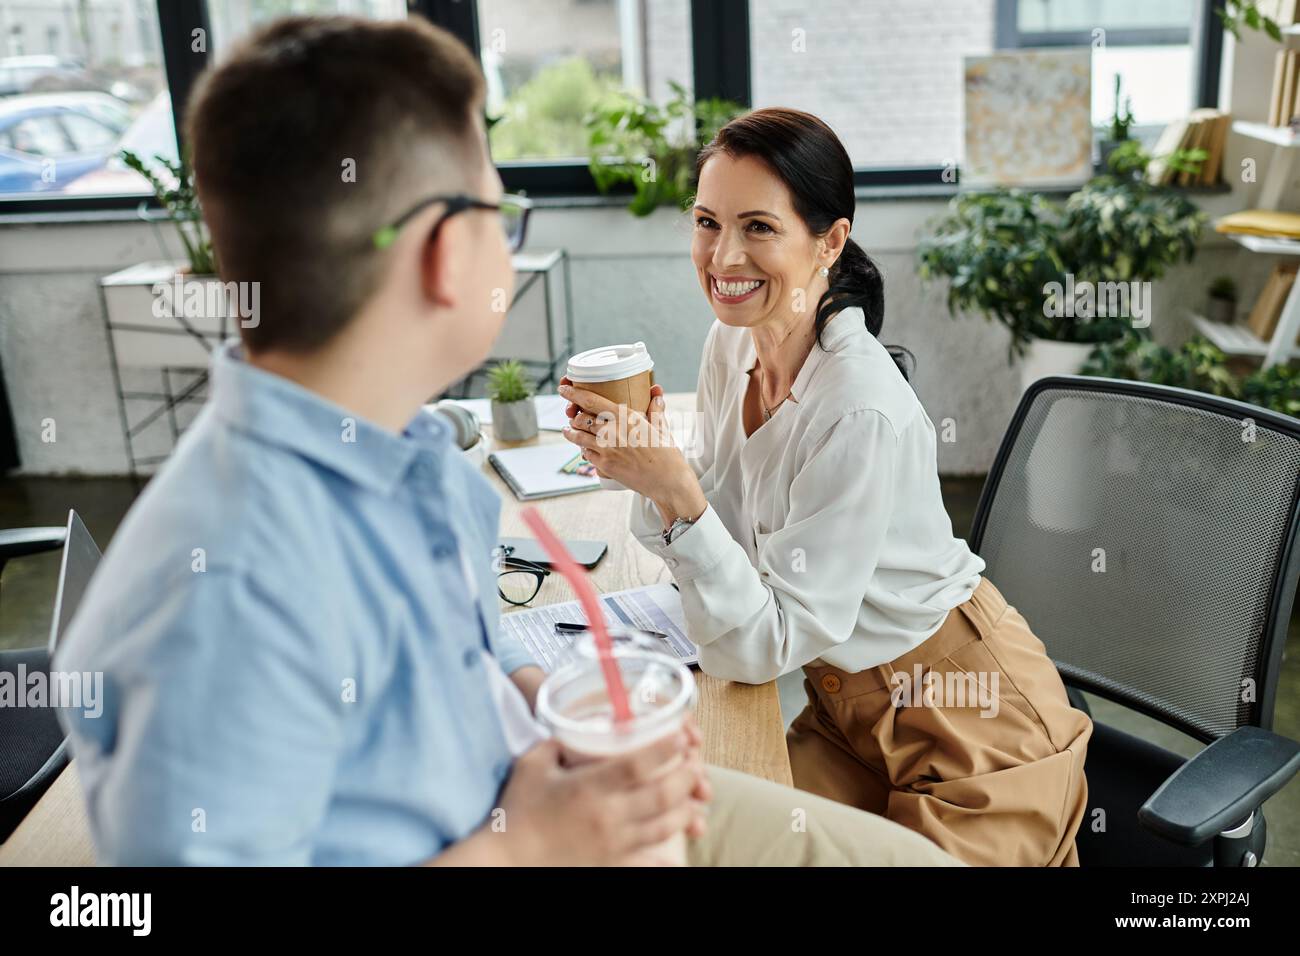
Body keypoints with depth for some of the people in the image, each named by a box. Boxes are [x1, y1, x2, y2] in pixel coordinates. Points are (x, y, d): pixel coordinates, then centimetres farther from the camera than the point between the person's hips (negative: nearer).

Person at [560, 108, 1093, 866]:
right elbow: (720, 545, -1)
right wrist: (644, 459, -17)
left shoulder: (865, 414, -29)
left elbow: (765, 646, -26)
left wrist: (676, 490, -36)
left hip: (966, 722, -6)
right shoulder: (731, 345, -6)